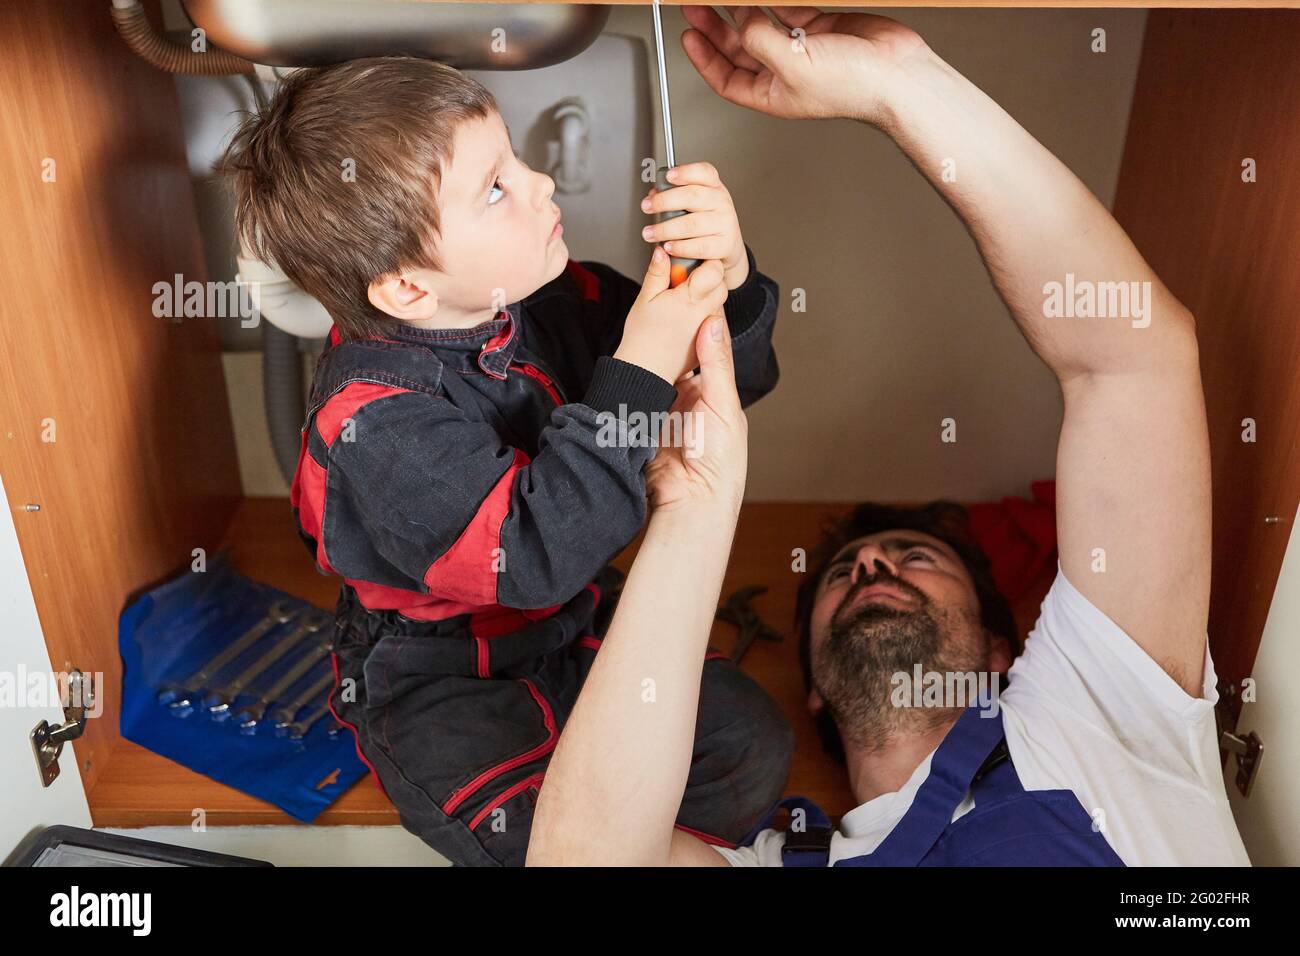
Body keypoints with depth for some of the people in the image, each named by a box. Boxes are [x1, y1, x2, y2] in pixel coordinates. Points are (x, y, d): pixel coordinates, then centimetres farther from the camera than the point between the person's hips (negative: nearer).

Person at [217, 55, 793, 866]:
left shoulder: (553, 297, -8)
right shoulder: (377, 415, -27)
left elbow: (737, 375, -1)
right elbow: (532, 553, -39)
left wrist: (725, 281, -24)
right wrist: (639, 371, -39)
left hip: (580, 625, 6)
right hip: (441, 688, -5)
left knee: (753, 745, -5)